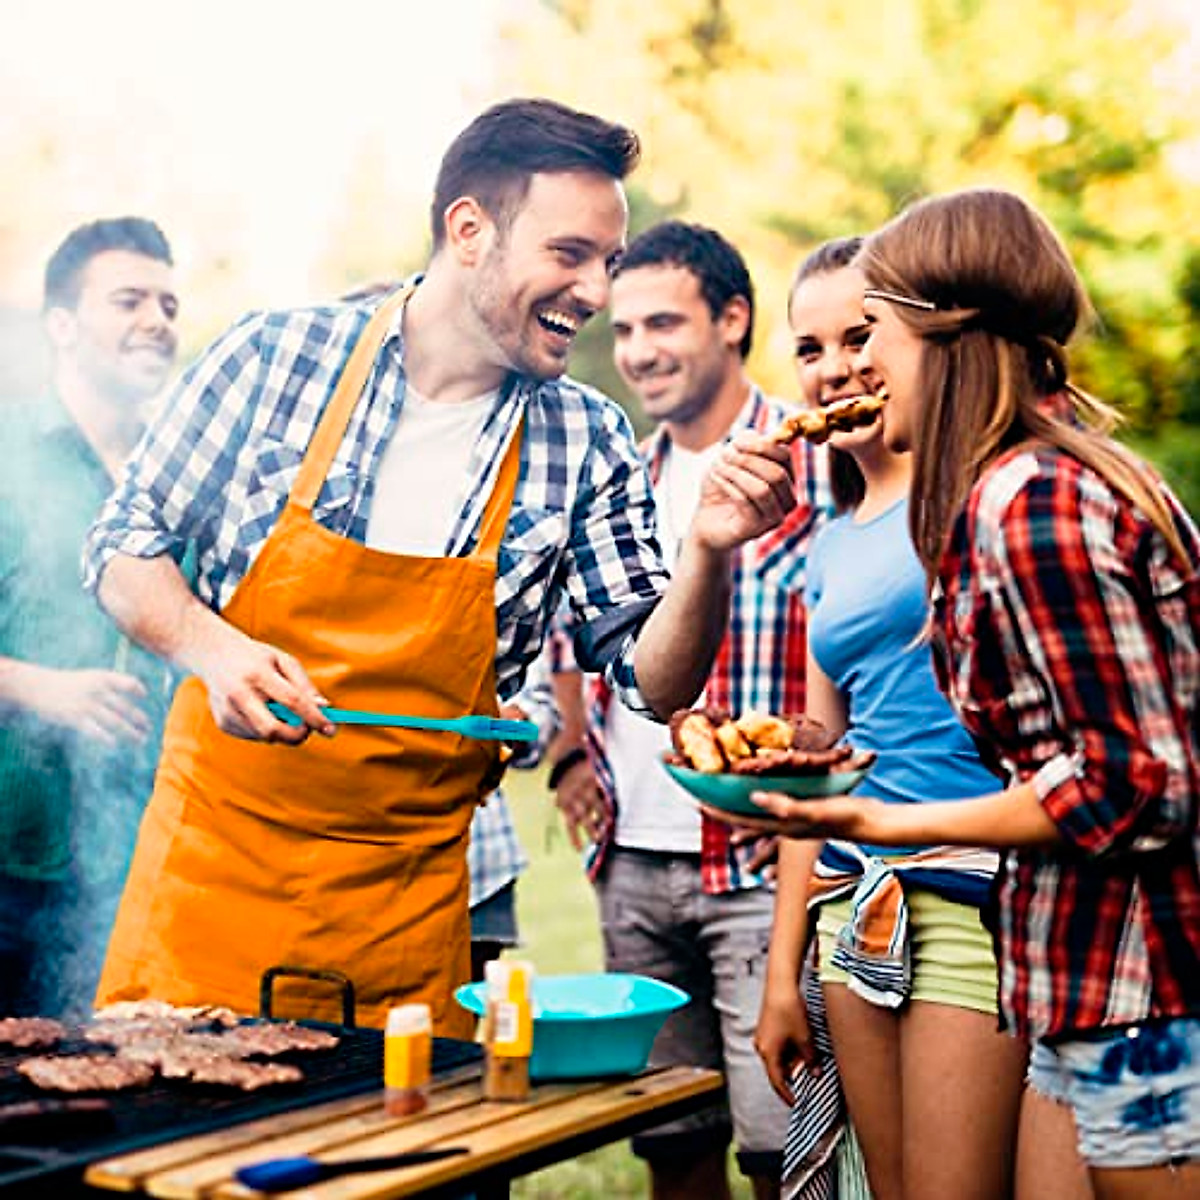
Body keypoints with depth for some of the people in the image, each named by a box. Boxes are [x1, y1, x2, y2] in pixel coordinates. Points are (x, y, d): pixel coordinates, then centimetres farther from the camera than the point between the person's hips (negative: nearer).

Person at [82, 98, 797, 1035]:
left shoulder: (589, 445, -1)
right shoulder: (278, 356, -5)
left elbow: (654, 683, 0)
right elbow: (125, 543, 3)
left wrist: (708, 553, -18)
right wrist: (211, 649, -15)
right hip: (212, 859, 0)